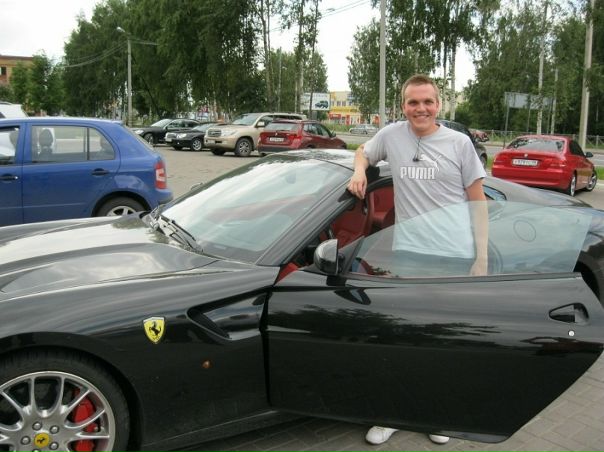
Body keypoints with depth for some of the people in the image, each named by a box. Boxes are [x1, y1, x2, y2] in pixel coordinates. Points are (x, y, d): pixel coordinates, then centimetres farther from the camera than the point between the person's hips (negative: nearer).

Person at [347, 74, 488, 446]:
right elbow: (364, 152, 25)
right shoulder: (392, 135, 4)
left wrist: (482, 258, -2)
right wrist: (359, 172, 1)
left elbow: (477, 202, 3)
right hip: (408, 254, 1)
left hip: (456, 258, -1)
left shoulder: (459, 143, 0)